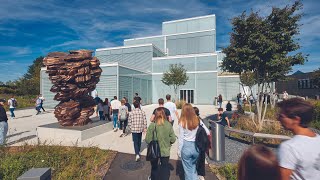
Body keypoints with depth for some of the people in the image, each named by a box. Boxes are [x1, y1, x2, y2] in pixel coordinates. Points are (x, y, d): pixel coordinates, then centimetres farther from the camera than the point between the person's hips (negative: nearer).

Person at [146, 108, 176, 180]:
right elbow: (173, 139, -10)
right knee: (165, 168, 16)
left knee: (154, 167, 25)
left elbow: (147, 139, -15)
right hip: (165, 151, 0)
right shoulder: (168, 125, -13)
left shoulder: (152, 125, -17)